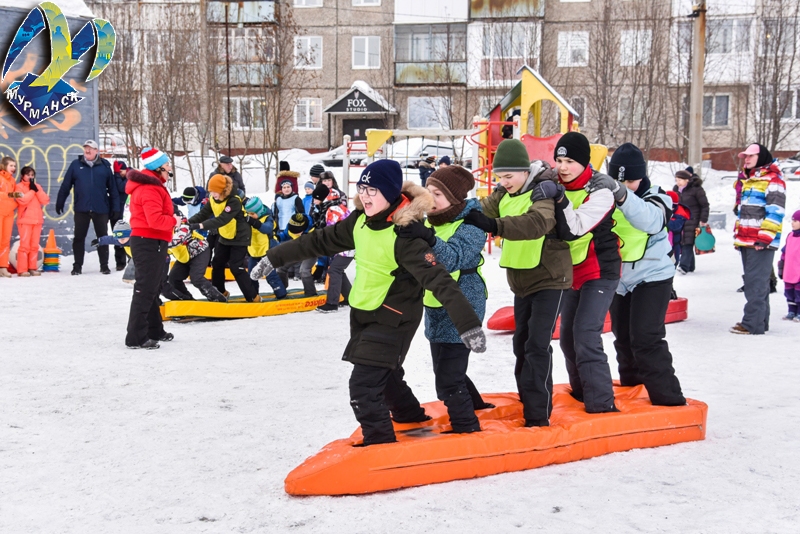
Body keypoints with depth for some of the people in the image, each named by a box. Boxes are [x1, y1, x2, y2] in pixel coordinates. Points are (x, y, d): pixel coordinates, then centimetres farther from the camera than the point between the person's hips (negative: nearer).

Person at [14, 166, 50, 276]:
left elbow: (46, 201, 4)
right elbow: (22, 200, -15)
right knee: (25, 245, -9)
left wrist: (36, 190, -5)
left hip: (37, 220, 5)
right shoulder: (19, 187, 3)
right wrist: (32, 190, -7)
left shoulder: (37, 187, 17)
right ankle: (22, 270, -9)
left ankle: (32, 268, 8)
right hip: (25, 220, -5)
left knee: (34, 245, 4)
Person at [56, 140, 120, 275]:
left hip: (101, 209, 0)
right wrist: (60, 203, 2)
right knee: (79, 237, 7)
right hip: (81, 209, 1)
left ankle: (104, 265, 17)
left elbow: (113, 188, 2)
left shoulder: (105, 166, 2)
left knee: (102, 237, 7)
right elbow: (66, 185, 5)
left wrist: (116, 208, -1)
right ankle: (77, 266, 16)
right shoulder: (76, 165, 3)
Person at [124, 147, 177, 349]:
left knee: (152, 288, 19)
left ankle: (154, 331, 31)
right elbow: (156, 220, -27)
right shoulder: (150, 189, -18)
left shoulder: (151, 185, 16)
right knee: (145, 289, -9)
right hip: (149, 242, -11)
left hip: (150, 242, 11)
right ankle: (136, 337, -6)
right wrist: (174, 220, -12)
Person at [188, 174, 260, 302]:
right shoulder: (213, 200, -5)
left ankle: (253, 297, -5)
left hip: (239, 237, -8)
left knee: (236, 267, -12)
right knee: (217, 263, 14)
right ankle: (220, 292, 32)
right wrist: (189, 222, -27)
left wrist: (200, 225, -45)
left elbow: (222, 219, -39)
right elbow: (203, 213, -8)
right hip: (224, 237, 8)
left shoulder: (234, 201, -29)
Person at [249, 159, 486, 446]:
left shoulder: (405, 233, -28)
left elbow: (438, 279, -35)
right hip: (363, 312, 8)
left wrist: (468, 324, -43)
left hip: (392, 319, -8)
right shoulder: (361, 220, -4)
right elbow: (321, 241, 7)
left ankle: (380, 444, 7)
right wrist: (275, 257, 9)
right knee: (385, 374, 26)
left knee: (364, 384, -11)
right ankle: (412, 418, 49)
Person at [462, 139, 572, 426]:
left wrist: (493, 225, -51)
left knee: (537, 345, -12)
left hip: (549, 279, -8)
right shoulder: (504, 194, 6)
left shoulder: (543, 190, -20)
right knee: (521, 344, 17)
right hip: (521, 282, 8)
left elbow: (537, 223, -39)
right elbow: (483, 209, -5)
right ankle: (529, 400, 34)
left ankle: (538, 415, -7)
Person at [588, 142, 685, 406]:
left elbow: (649, 219, -41)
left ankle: (668, 398, -5)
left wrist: (620, 193, -58)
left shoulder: (655, 198, -18)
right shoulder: (606, 196, -7)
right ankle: (632, 380, 40)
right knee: (623, 335, 18)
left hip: (652, 277, -5)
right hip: (619, 279, 5)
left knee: (646, 337, -14)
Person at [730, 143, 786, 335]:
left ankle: (752, 323, -8)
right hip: (746, 241, 9)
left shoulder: (773, 180, -8)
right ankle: (760, 320, 20)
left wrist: (764, 238, -20)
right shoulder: (748, 181, 21)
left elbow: (775, 212, -16)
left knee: (756, 284, -9)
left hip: (762, 243, -9)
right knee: (752, 282, 13)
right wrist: (738, 235, 22)